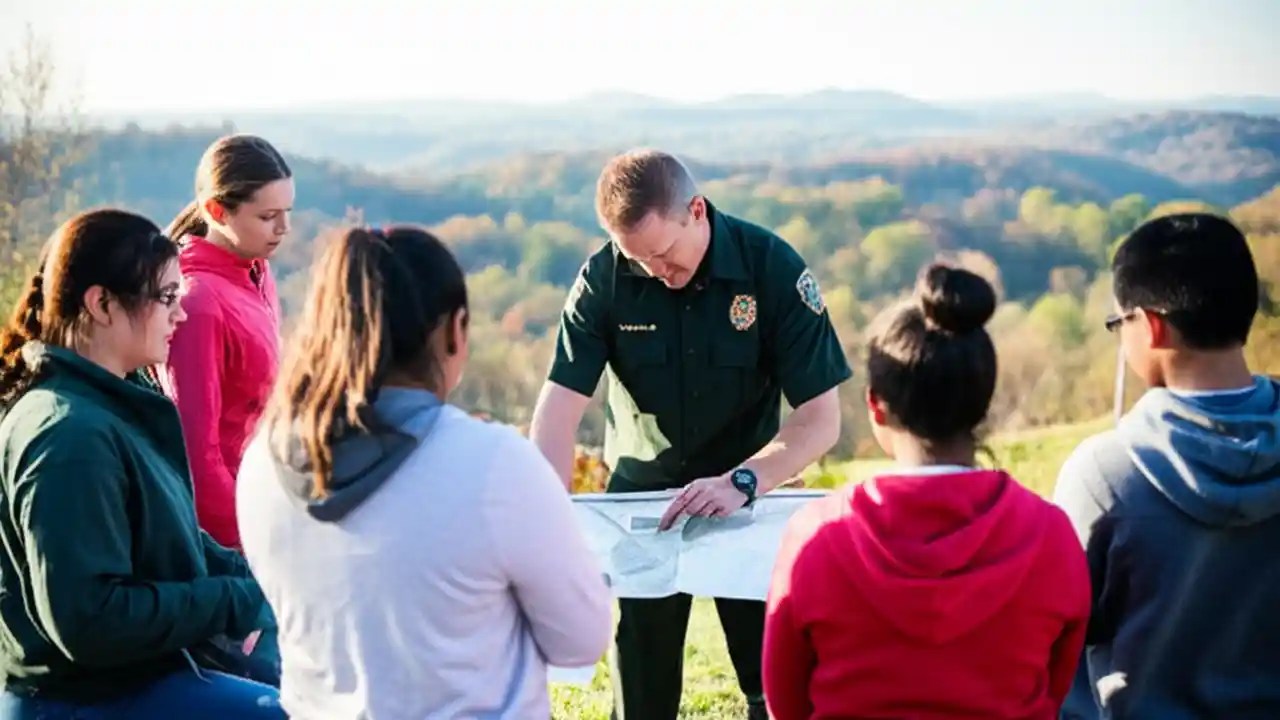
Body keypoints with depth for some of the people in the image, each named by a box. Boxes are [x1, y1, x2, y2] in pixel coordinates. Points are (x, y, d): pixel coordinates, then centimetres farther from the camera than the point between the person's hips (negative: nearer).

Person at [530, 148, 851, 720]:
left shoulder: (772, 267, -17)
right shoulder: (603, 280, -14)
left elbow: (821, 418, -17)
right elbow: (558, 412, -20)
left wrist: (741, 482, -32)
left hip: (748, 497, -1)